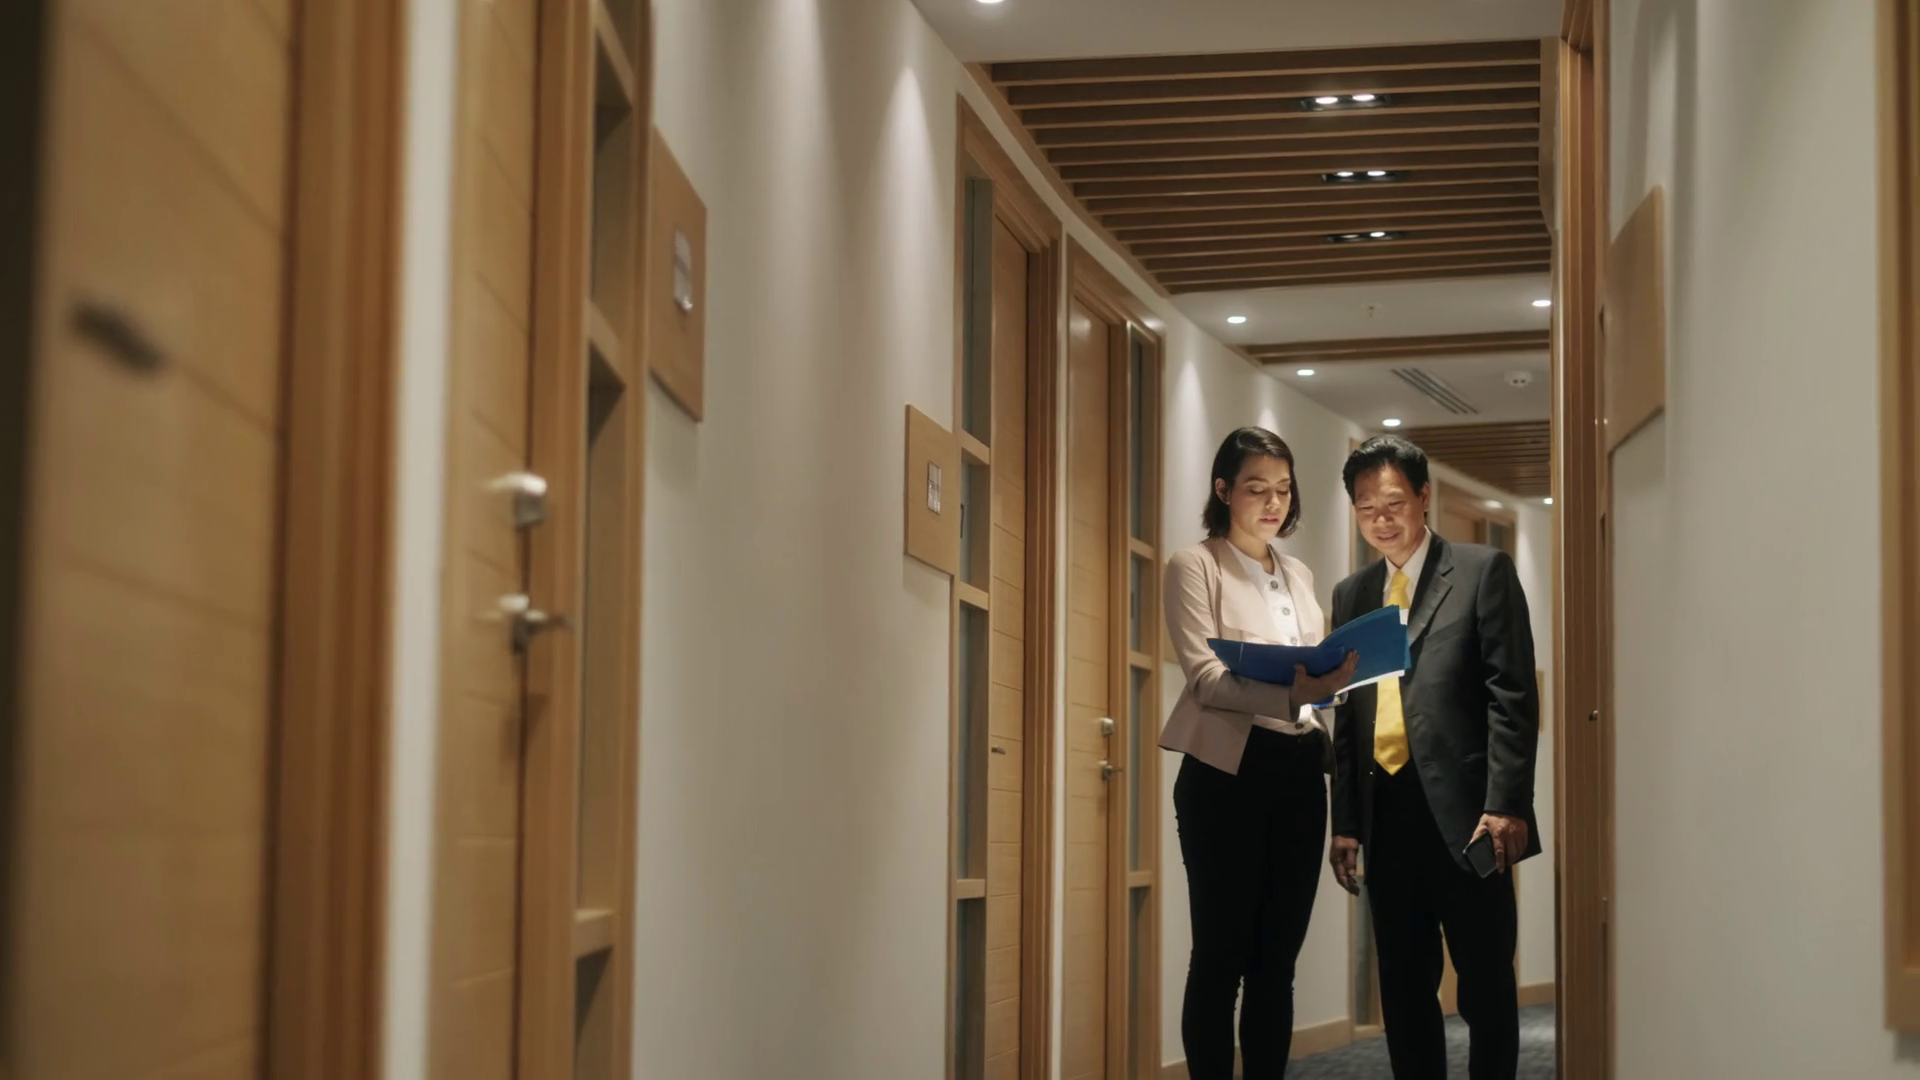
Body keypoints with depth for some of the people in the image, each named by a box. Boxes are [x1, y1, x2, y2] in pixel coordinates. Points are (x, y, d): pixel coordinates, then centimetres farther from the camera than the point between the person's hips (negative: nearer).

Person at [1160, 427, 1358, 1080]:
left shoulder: (1299, 575, 19)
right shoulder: (1195, 567, -2)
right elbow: (1204, 675, -14)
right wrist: (1290, 692, -29)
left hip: (1297, 773, 6)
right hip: (1229, 773, -6)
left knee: (1277, 958, 7)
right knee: (1222, 955, -5)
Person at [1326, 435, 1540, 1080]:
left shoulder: (1483, 572, 1)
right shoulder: (1352, 595, 16)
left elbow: (1512, 696, -5)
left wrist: (1505, 806, -14)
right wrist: (1344, 822, 10)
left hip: (1463, 810, -5)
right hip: (1386, 813, 5)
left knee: (1486, 985, 1)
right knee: (1404, 986, 8)